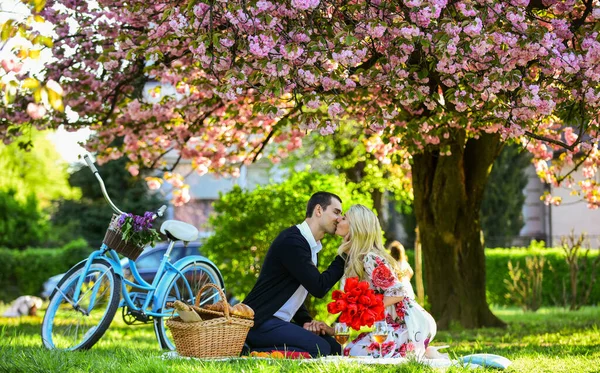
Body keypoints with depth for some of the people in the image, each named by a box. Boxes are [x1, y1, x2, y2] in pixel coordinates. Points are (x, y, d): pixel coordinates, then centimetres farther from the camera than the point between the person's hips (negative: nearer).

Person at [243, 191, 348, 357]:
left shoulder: (312, 247, 17)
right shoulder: (292, 241, -14)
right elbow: (318, 287, -18)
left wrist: (305, 321, 3)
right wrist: (343, 256, -9)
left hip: (279, 322, 10)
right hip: (259, 322, -10)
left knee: (334, 347, 0)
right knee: (320, 348, -24)